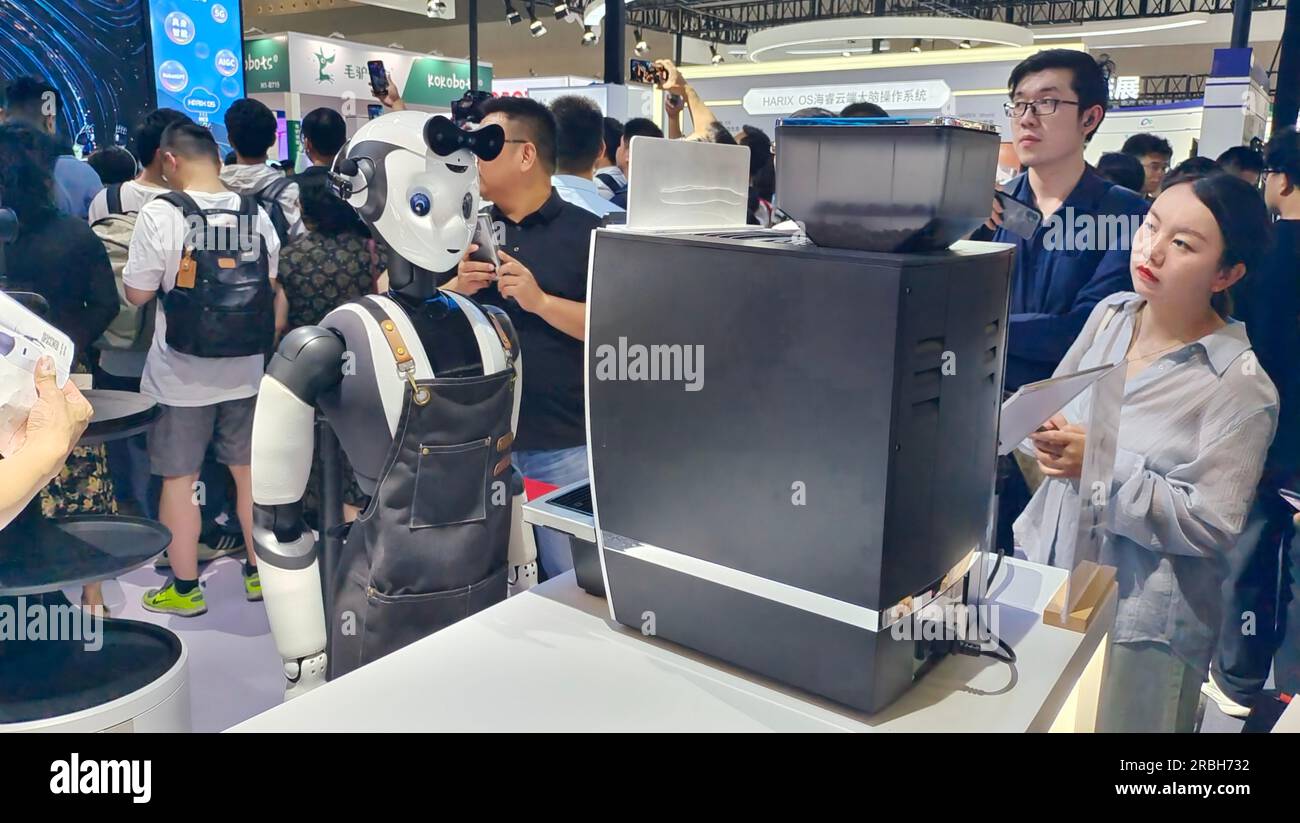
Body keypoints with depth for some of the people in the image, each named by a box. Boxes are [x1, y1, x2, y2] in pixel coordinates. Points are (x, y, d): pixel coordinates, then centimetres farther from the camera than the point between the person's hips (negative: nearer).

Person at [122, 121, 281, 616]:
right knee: (250, 471, 15)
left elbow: (137, 293, -9)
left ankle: (185, 588, 19)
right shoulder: (256, 214, -2)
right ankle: (259, 572, 27)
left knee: (179, 479, 9)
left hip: (180, 374, -4)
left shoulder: (159, 215, -14)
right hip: (244, 369, 4)